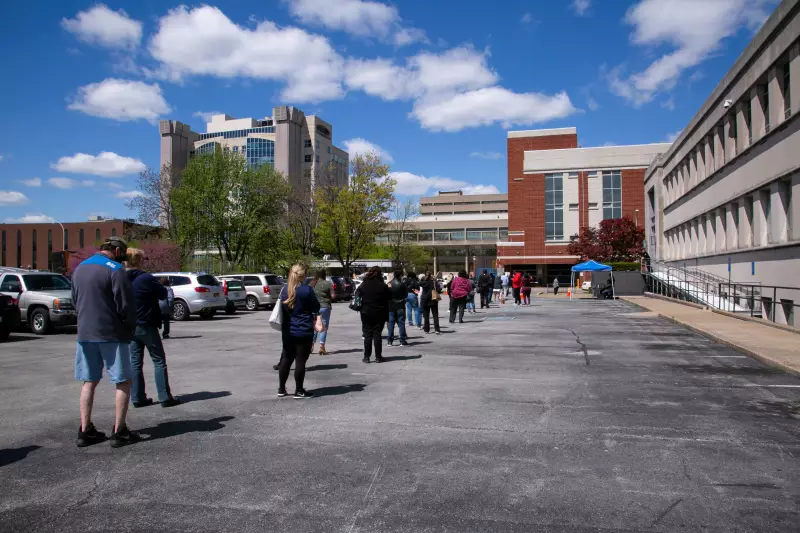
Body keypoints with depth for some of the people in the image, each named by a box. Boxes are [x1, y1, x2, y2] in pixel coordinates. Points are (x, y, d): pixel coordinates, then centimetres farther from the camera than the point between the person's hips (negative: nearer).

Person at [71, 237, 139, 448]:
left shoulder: (79, 269, 12)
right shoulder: (114, 270, -12)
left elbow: (76, 301, 18)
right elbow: (126, 305, -15)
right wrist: (130, 331, -1)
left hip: (84, 334, 7)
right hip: (111, 335, -7)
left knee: (89, 382, 14)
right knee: (123, 382, 2)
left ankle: (85, 431, 17)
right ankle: (119, 432, 3)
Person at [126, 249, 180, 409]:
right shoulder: (146, 278, -17)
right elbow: (164, 294, -7)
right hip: (147, 325, -6)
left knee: (135, 362, 11)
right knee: (159, 361, 1)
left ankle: (137, 397, 13)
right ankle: (165, 397, 1)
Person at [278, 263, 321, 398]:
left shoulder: (284, 289, 3)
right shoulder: (307, 290, -14)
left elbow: (282, 308, 12)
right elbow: (316, 307, -5)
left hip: (287, 331, 6)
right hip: (304, 331, -5)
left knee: (286, 359, 15)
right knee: (300, 360, 1)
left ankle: (281, 389, 22)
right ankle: (299, 391, 8)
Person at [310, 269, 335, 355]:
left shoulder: (311, 284, 3)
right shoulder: (328, 284, -7)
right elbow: (333, 296, -8)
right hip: (324, 307, -3)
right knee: (324, 327, 4)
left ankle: (311, 345, 12)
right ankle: (321, 347, 1)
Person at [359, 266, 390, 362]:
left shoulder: (363, 285, -1)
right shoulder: (383, 286, -8)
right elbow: (388, 299, -3)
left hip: (366, 313, 1)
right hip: (379, 314, -1)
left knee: (367, 335, 7)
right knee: (377, 335, 5)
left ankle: (366, 357, 7)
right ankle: (378, 357, 8)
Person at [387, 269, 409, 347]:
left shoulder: (389, 284, 1)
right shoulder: (402, 284, -12)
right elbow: (406, 294, -4)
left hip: (391, 306, 4)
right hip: (400, 306, -4)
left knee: (391, 323, 8)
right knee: (401, 323, 1)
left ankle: (390, 341, 9)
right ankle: (403, 341, 0)